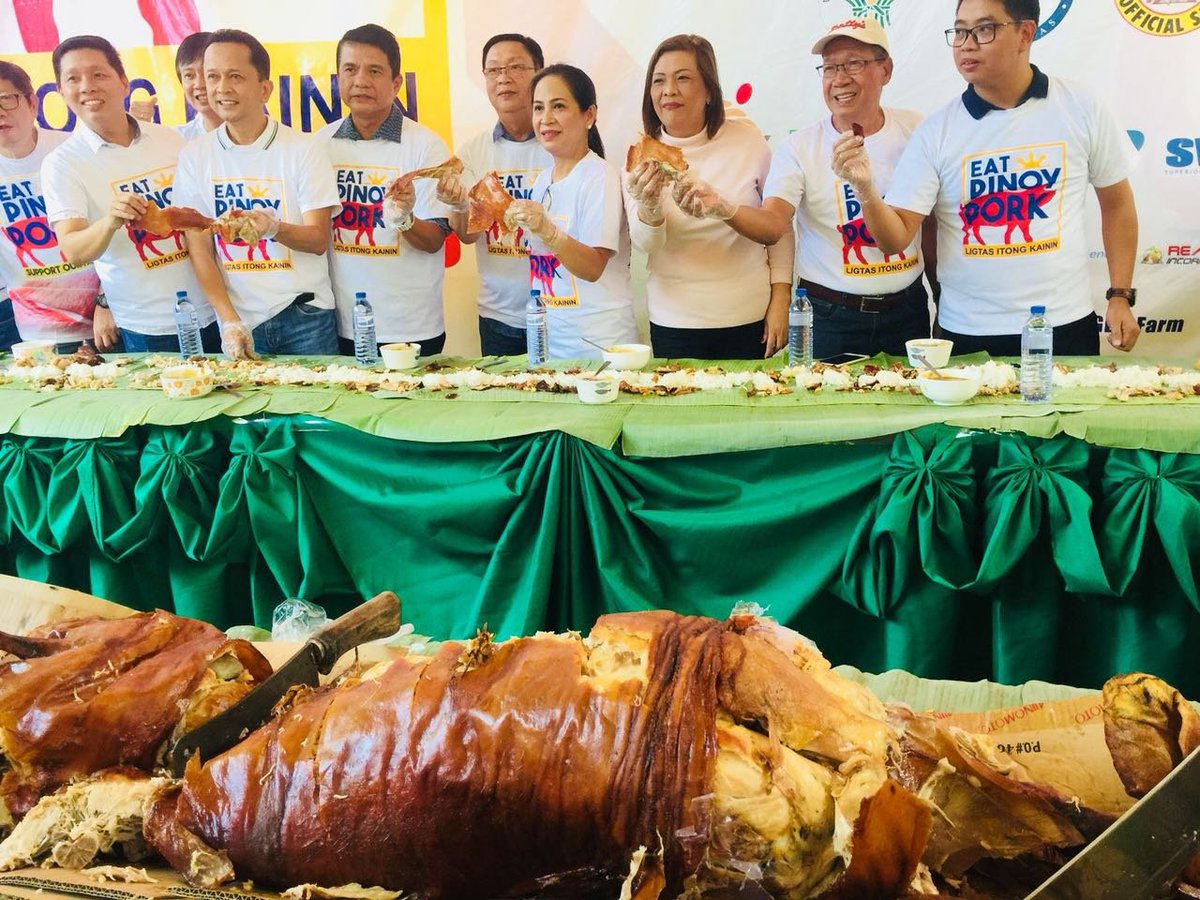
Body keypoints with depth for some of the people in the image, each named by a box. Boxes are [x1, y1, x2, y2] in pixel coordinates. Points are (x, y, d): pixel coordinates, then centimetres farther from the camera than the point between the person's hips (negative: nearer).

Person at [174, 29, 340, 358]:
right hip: (239, 323, 1)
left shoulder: (305, 148, -4)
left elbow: (318, 240, -7)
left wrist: (273, 228, -27)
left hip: (305, 316, -1)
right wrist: (230, 321, -9)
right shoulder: (194, 155, 1)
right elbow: (199, 248, 1)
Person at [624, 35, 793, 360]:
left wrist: (780, 301, 1)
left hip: (750, 320, 0)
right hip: (674, 325, 0)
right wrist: (648, 207, -34)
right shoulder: (642, 156, -1)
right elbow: (646, 244, -13)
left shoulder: (748, 140, -4)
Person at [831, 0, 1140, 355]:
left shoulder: (1080, 108, -2)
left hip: (1065, 326, 1)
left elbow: (1116, 202, 8)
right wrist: (865, 189, -26)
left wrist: (1120, 296, 5)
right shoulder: (934, 131, -4)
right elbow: (896, 238, -8)